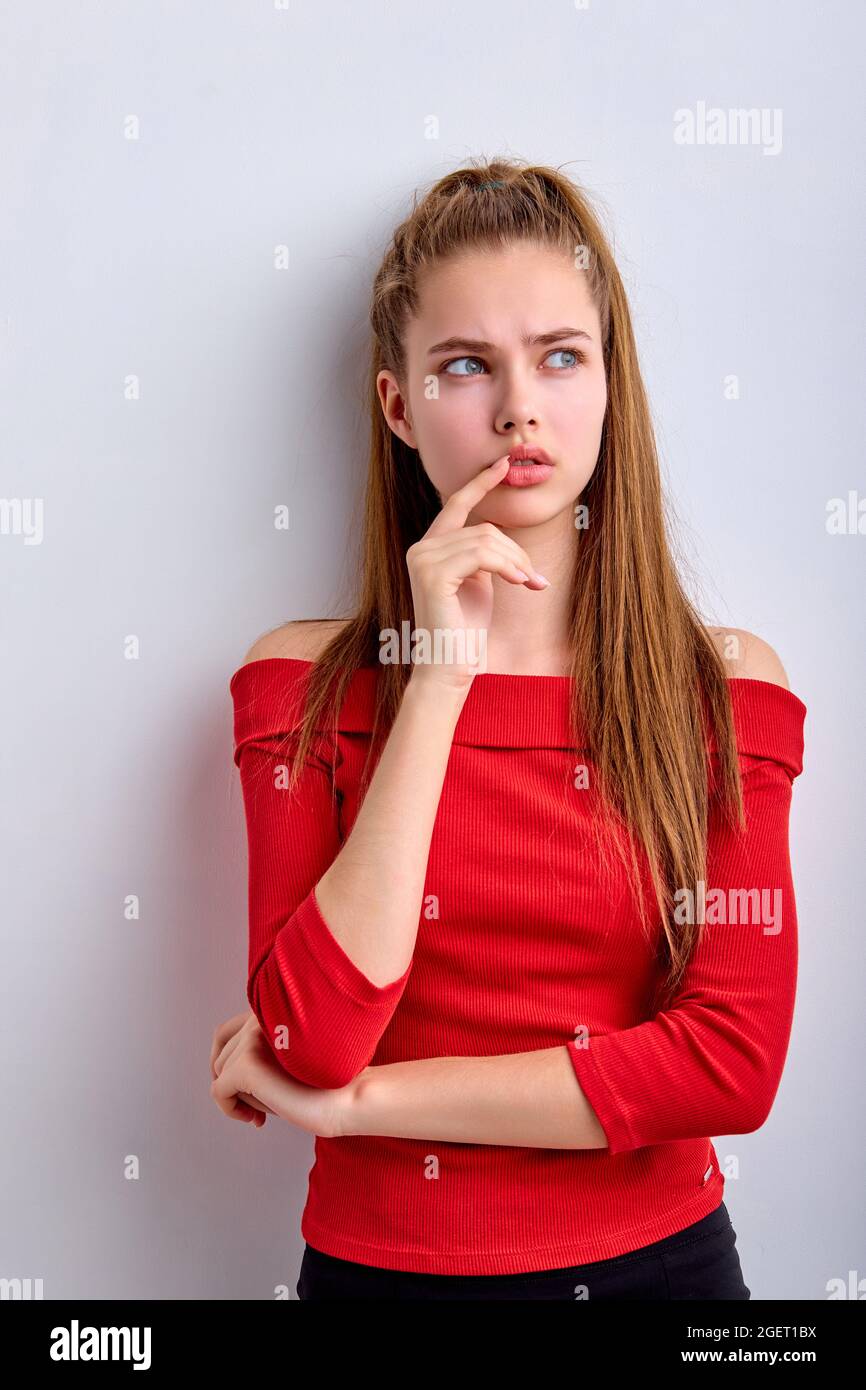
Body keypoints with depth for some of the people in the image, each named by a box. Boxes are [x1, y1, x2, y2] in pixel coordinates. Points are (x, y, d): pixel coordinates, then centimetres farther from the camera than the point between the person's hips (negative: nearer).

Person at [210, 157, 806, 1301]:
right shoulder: (307, 681, -8)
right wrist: (441, 676, -23)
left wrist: (357, 1098, -16)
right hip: (384, 1263, 0)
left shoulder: (725, 683, -7)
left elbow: (736, 1058, -15)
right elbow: (314, 1042, -19)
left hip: (660, 1259, 1)